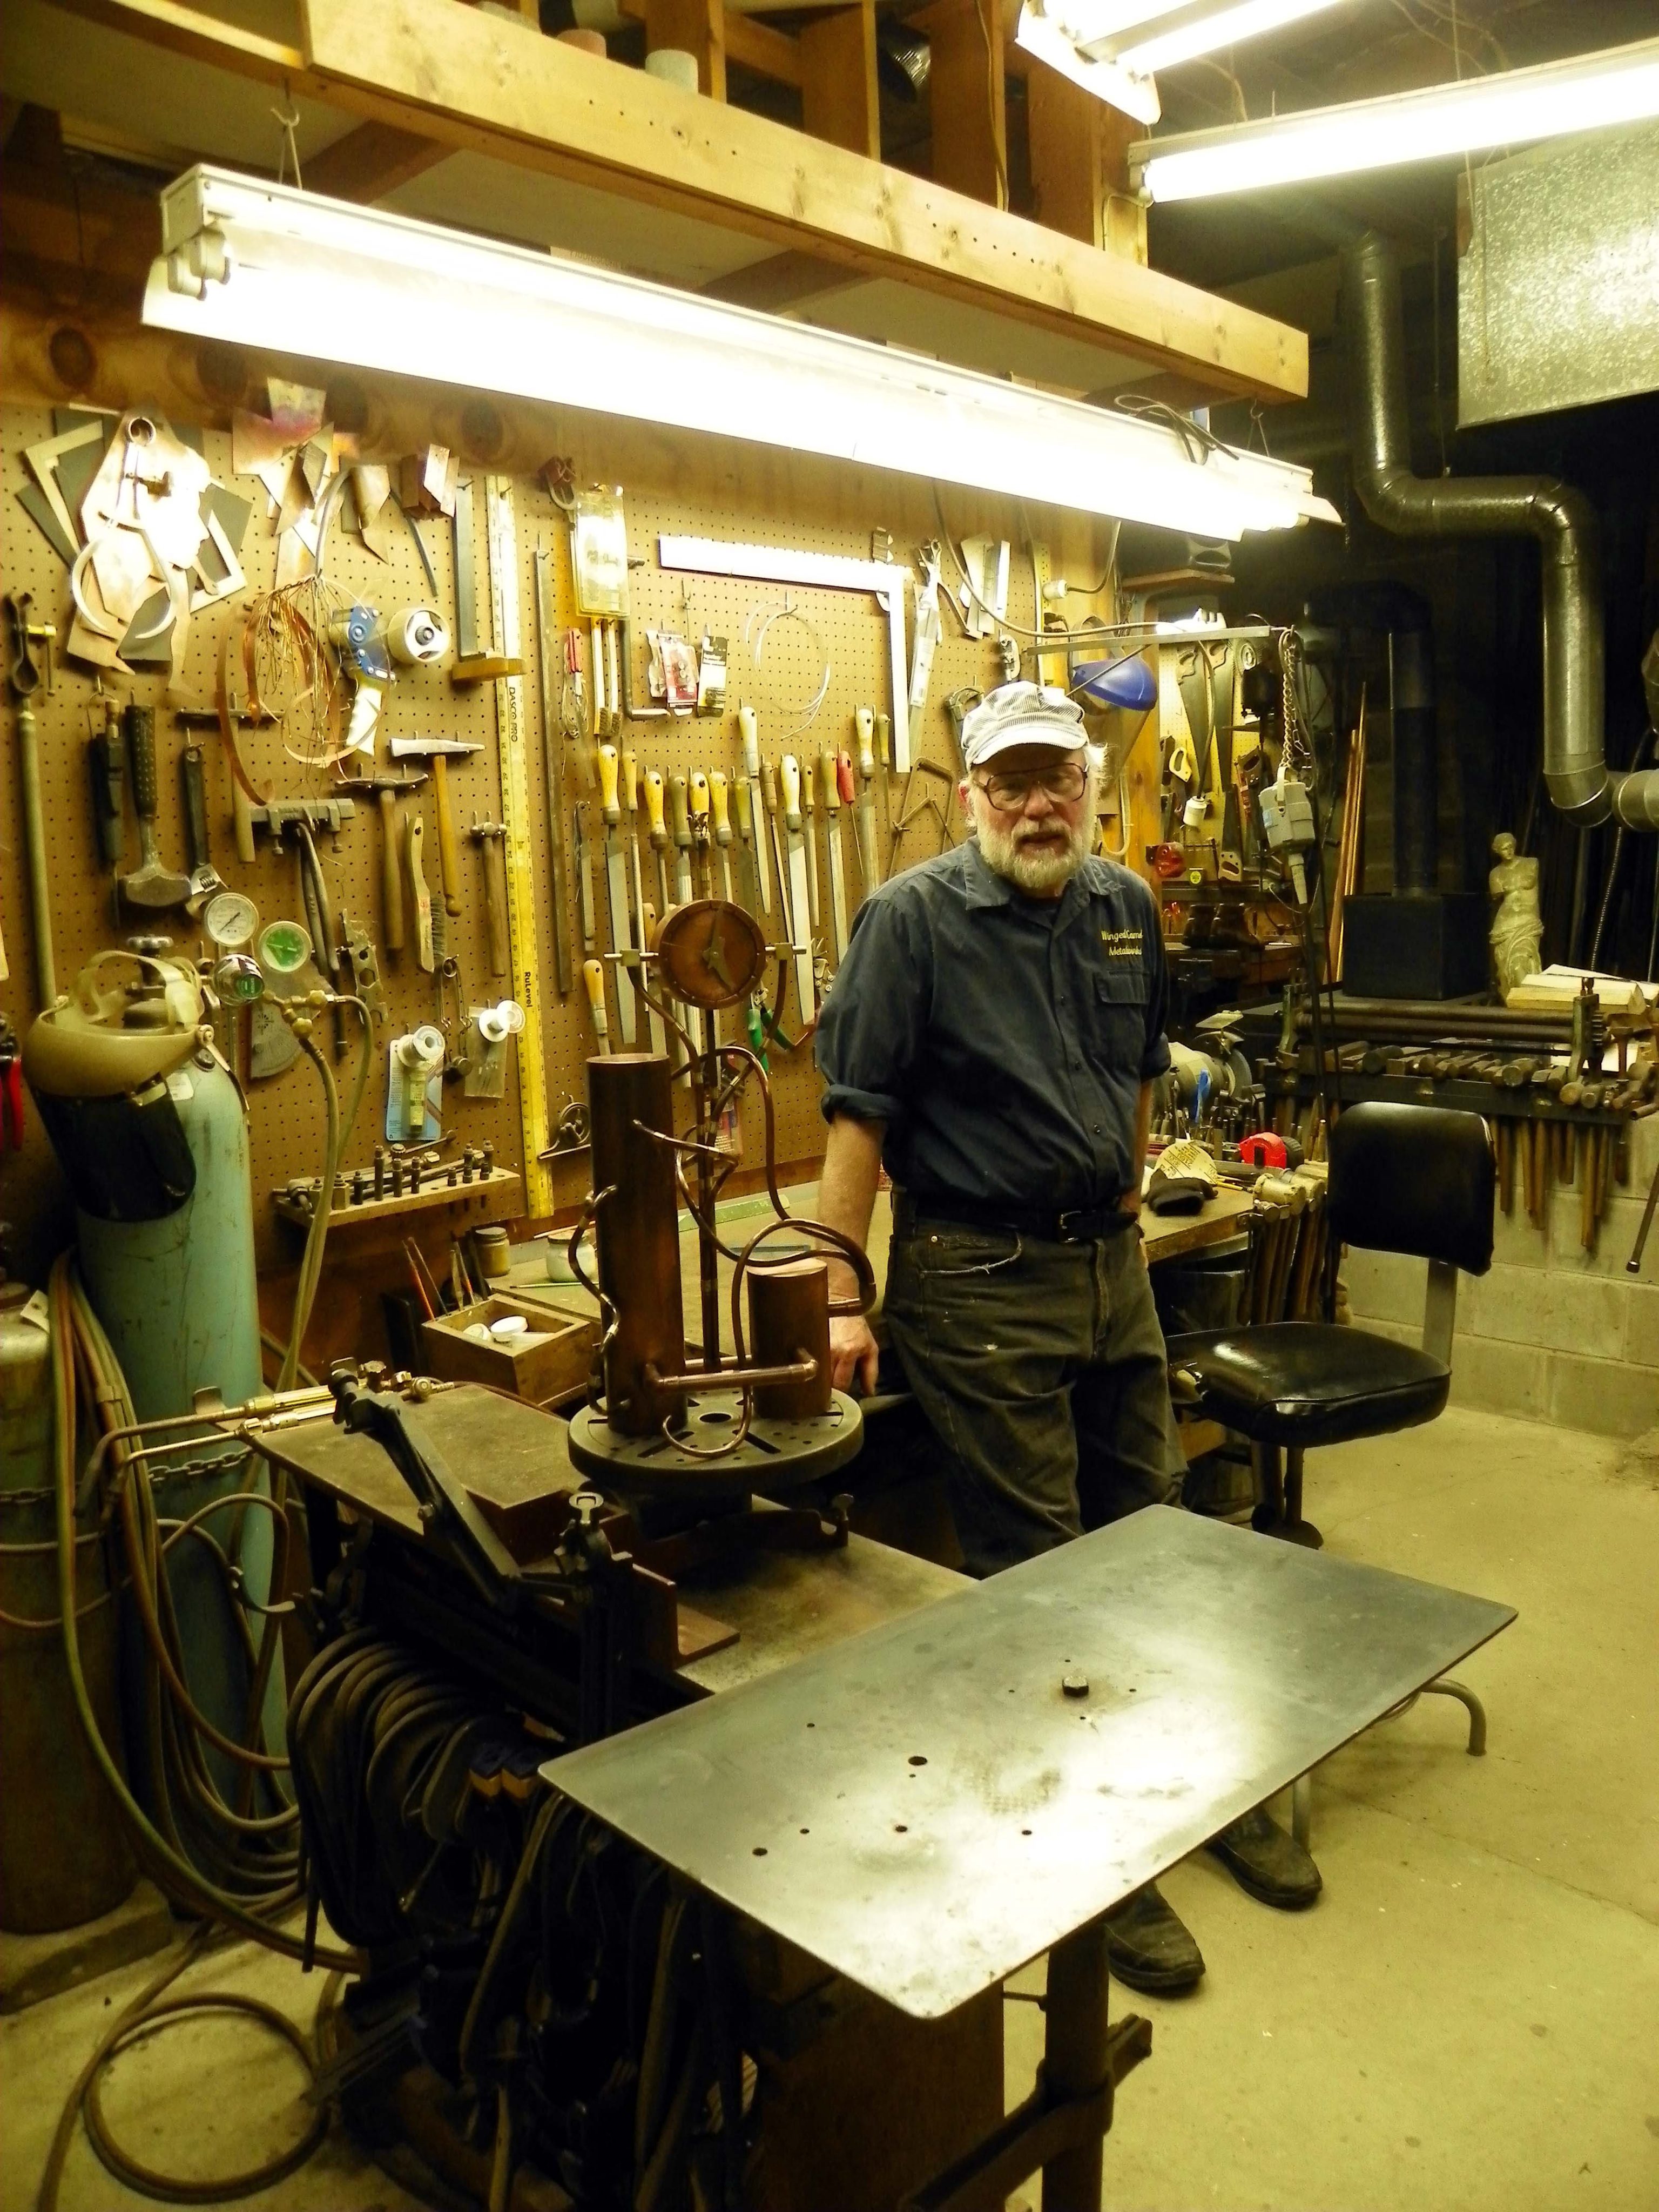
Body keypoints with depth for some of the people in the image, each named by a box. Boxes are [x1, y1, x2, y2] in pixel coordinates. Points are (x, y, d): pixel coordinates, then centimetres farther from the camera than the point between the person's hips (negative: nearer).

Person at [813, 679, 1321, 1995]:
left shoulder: (1127, 908, 8)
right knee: (1034, 1571, 3)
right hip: (982, 1282, -6)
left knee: (1149, 1528, 18)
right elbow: (859, 1112, -13)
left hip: (1111, 1262, 6)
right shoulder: (913, 919, -10)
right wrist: (846, 1294, -17)